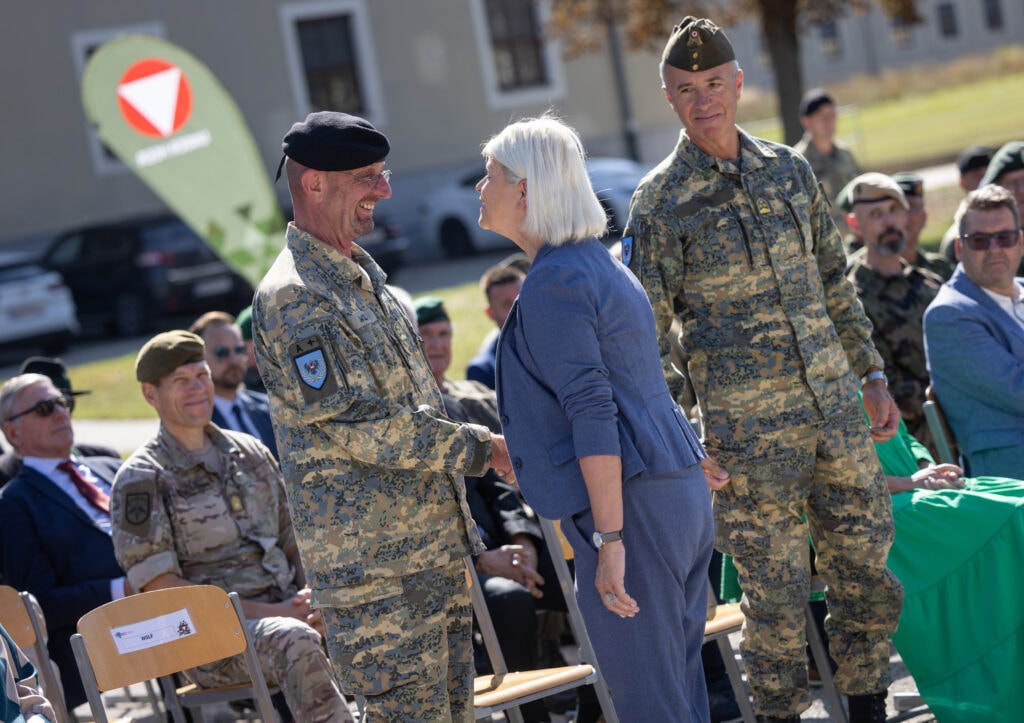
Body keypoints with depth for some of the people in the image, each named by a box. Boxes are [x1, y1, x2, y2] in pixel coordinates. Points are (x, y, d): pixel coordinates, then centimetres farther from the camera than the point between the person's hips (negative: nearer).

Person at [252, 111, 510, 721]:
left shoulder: (363, 276, 16)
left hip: (435, 542, 9)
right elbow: (357, 426, -21)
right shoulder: (293, 299, -16)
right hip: (375, 563, -9)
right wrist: (479, 448, -14)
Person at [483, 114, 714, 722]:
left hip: (630, 506, -10)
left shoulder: (554, 283, -13)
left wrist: (609, 539, -21)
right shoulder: (601, 263, 16)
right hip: (682, 490, 10)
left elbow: (593, 415, -20)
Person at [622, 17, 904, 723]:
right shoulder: (661, 202, -7)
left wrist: (873, 375, 15)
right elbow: (644, 338, -7)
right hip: (749, 433, -5)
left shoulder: (789, 168, 8)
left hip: (837, 408, 5)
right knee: (778, 596, 2)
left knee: (866, 573, 11)